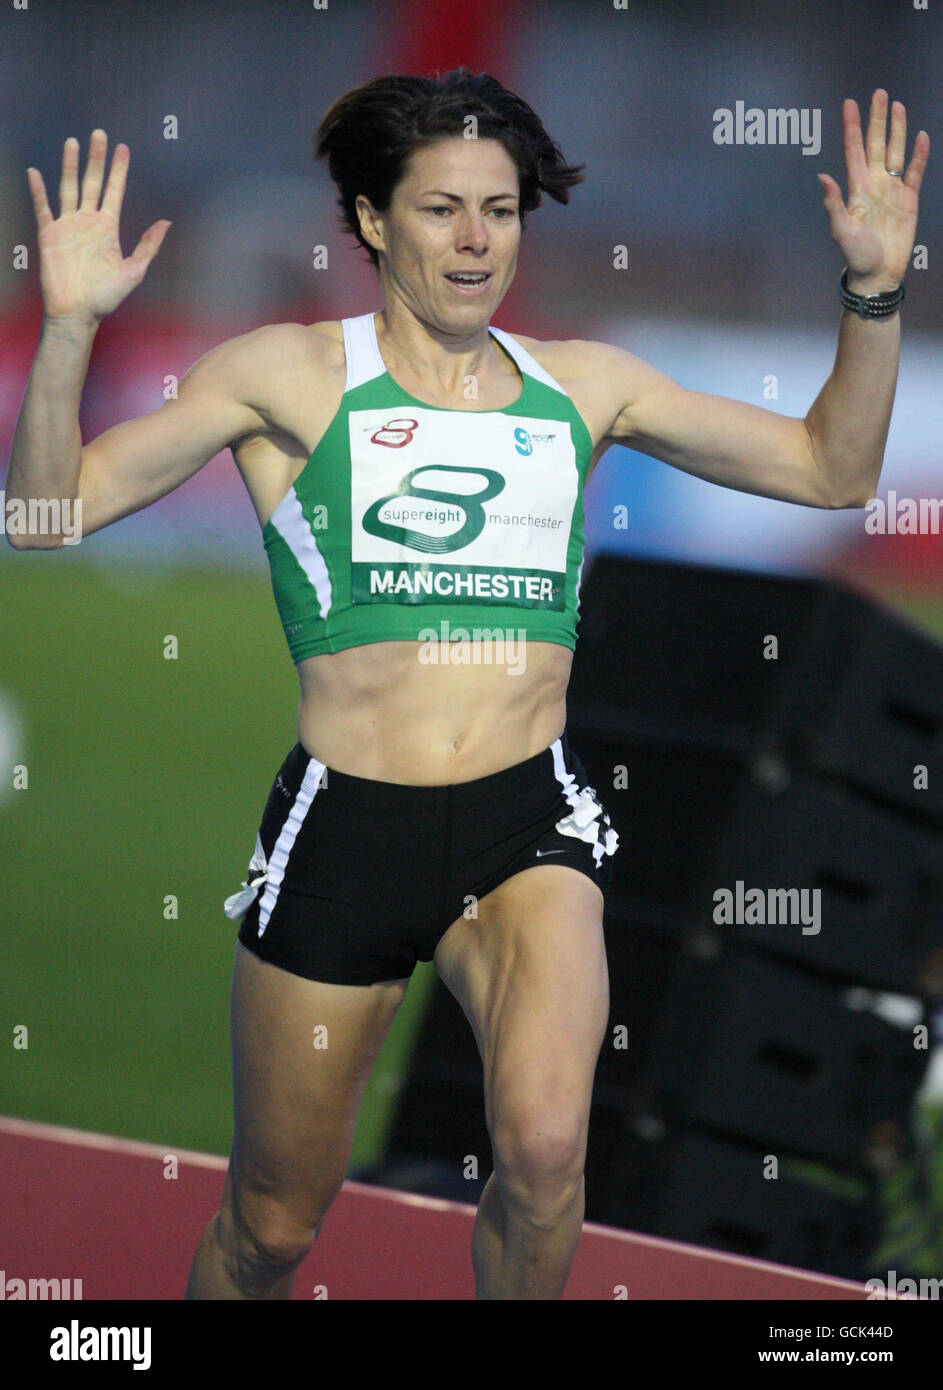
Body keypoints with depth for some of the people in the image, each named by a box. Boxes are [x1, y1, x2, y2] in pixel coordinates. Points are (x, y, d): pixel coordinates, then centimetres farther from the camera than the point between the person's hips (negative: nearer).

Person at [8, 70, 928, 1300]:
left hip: (528, 823, 1)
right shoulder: (291, 375, 3)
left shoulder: (580, 383, 12)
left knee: (545, 1147, -25)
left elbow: (833, 470, 16)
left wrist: (876, 290, 3)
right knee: (271, 1226, 8)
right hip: (345, 824, -1)